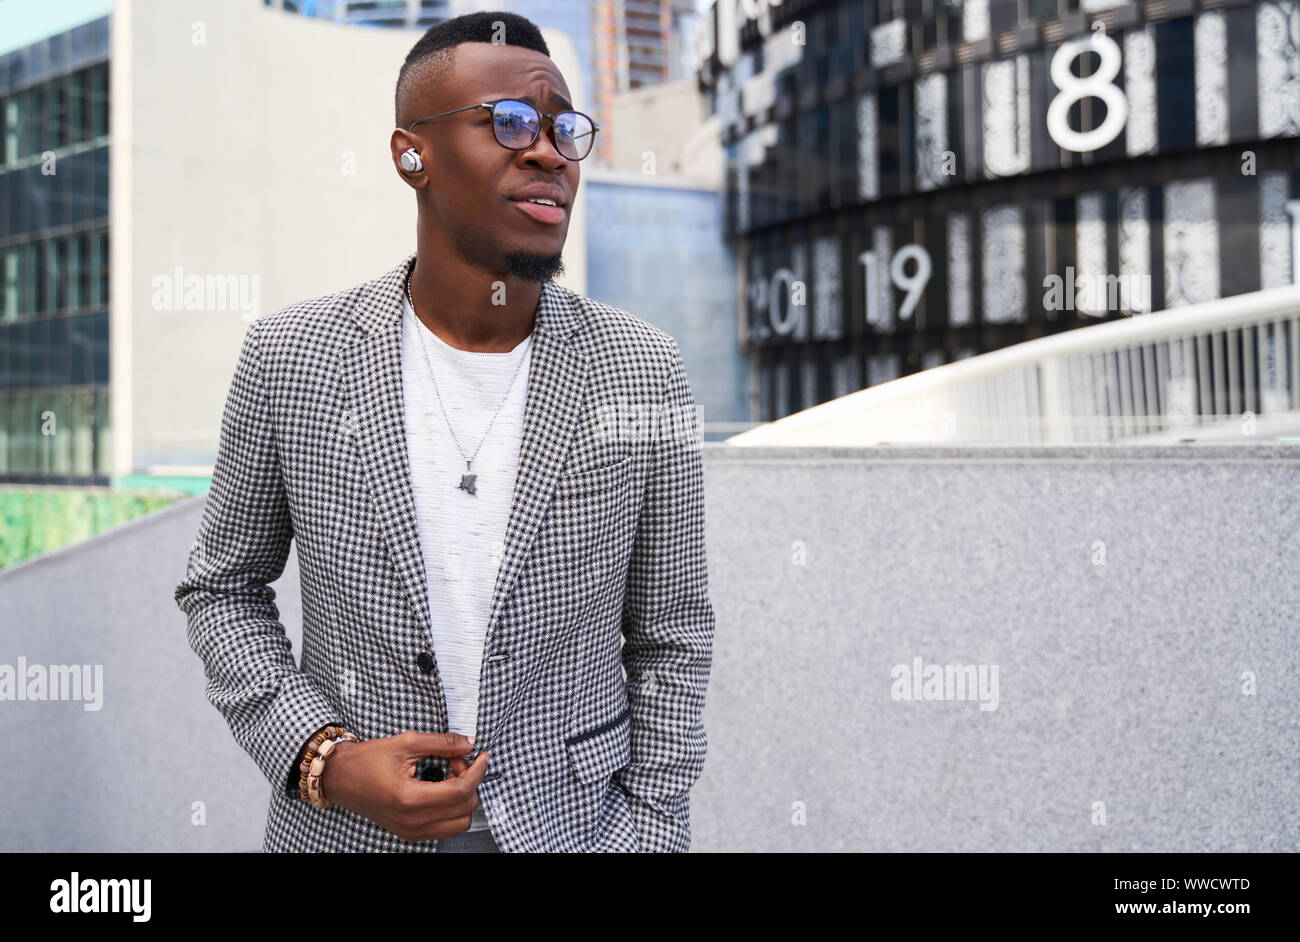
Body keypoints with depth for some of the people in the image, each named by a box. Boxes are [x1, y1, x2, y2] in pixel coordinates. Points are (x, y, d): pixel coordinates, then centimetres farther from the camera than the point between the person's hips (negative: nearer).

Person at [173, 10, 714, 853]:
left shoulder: (643, 370, -9)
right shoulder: (289, 358, -9)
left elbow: (670, 632, -1)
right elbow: (223, 589, 2)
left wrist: (646, 833, -4)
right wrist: (322, 760, -13)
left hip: (569, 821, 0)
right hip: (345, 824, 0)